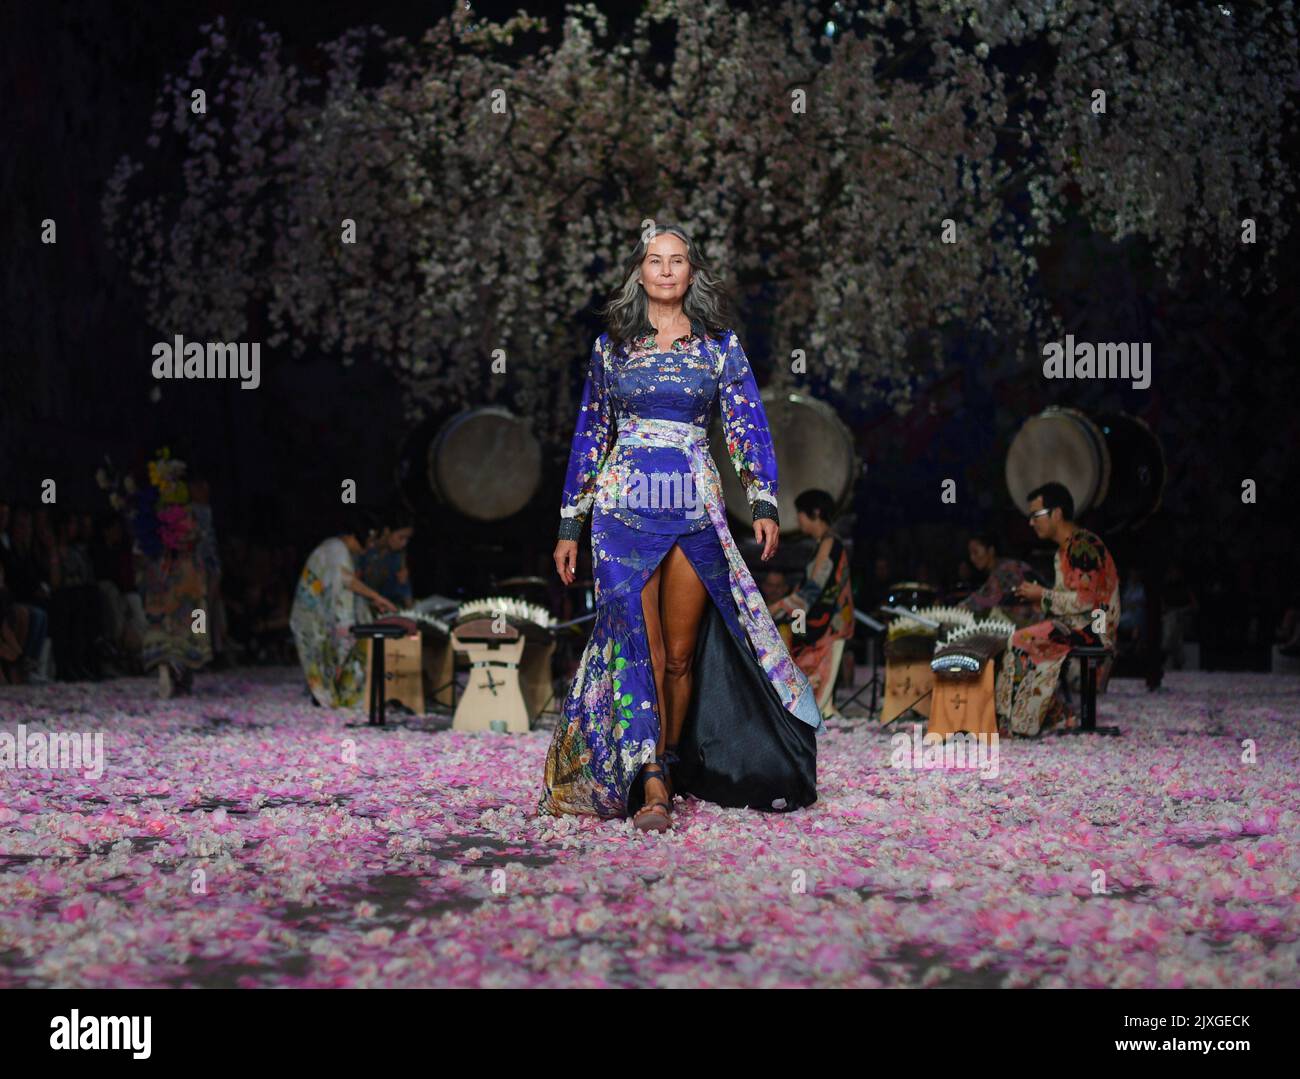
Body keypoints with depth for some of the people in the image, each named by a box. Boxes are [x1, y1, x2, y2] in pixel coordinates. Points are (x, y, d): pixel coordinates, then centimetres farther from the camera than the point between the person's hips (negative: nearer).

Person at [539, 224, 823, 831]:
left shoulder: (719, 345, 8)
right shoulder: (611, 346, 10)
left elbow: (748, 425, 3)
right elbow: (589, 435, 13)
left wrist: (764, 502, -10)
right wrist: (569, 525, 10)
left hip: (696, 511, 1)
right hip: (623, 509, 0)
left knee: (681, 654, 4)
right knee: (638, 646, -10)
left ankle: (669, 768, 18)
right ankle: (650, 787, -13)